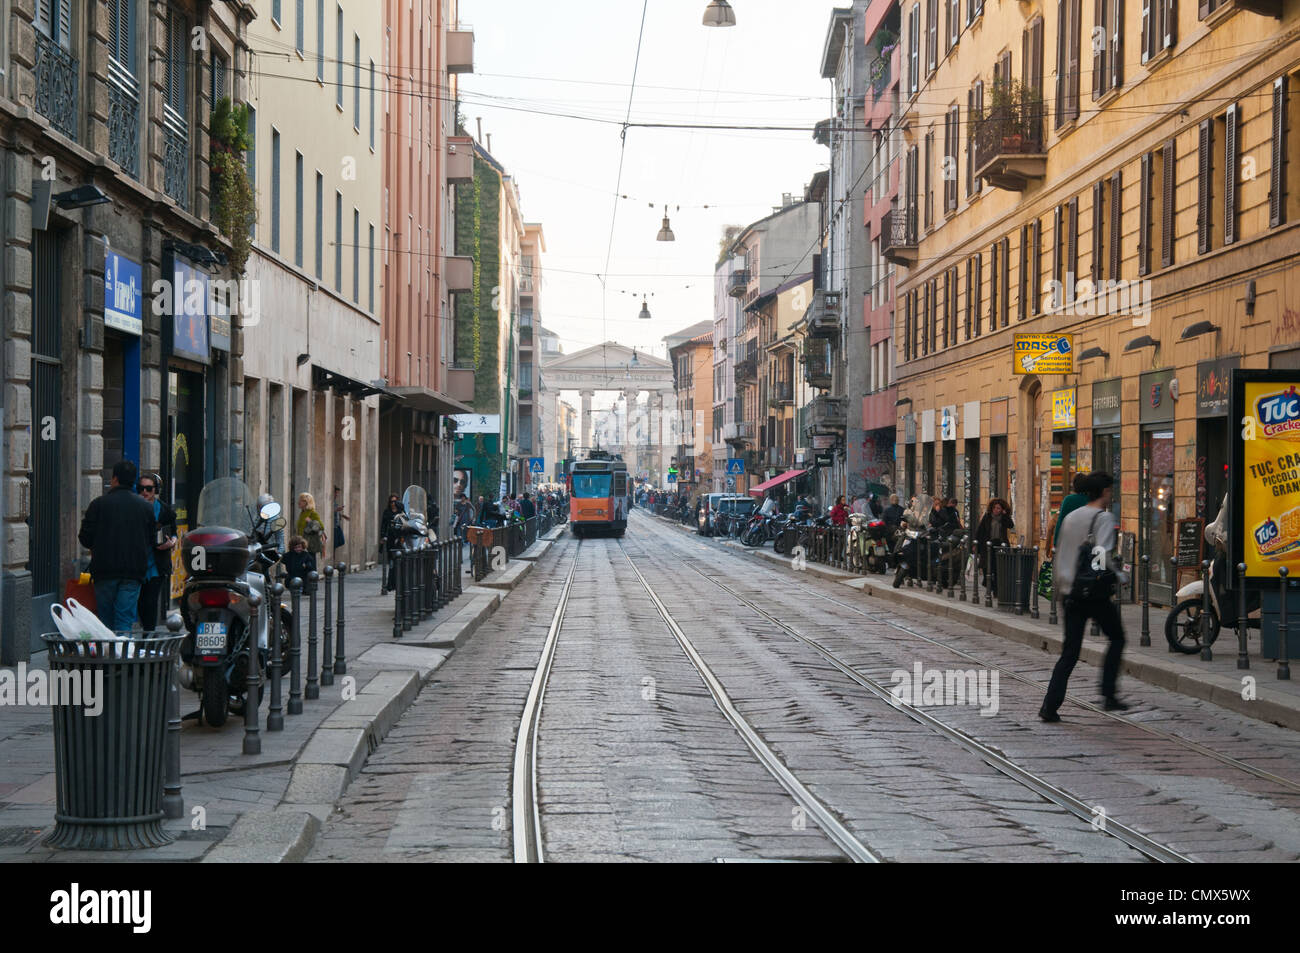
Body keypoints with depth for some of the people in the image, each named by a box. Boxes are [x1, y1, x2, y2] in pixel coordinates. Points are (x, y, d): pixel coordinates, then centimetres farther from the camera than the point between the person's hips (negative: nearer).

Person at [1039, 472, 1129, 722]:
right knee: (1116, 638, 14)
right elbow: (1102, 556, -19)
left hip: (1070, 591, 6)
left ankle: (1050, 706, -4)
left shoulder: (1070, 518, 15)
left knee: (1070, 650, 6)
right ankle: (1108, 696, 9)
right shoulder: (1104, 517, -7)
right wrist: (1120, 577, -5)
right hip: (1095, 592, -6)